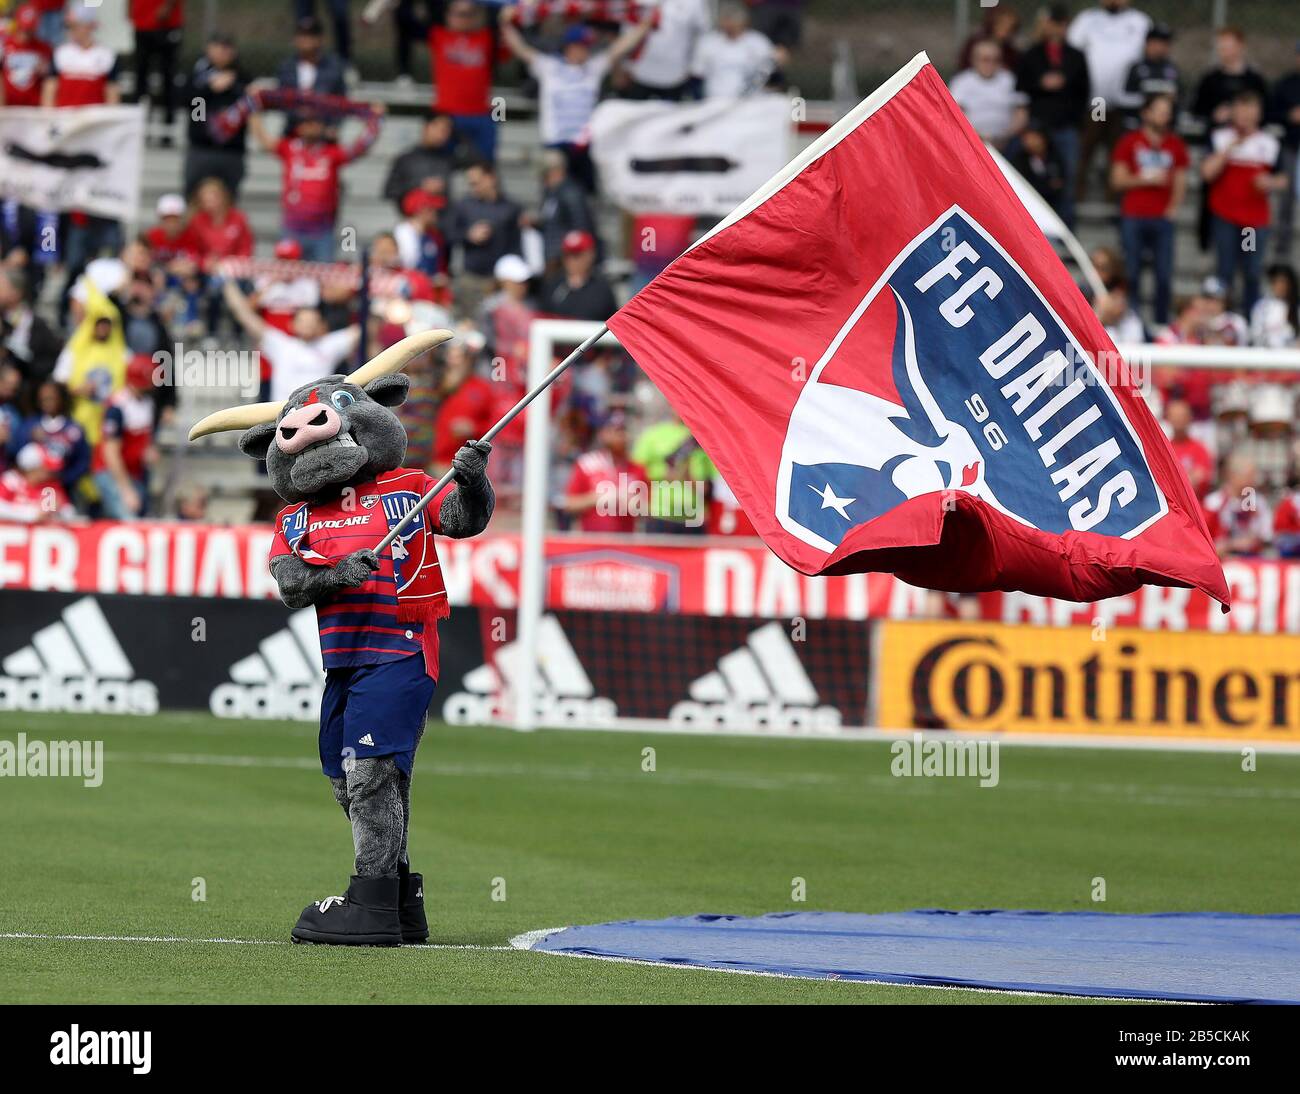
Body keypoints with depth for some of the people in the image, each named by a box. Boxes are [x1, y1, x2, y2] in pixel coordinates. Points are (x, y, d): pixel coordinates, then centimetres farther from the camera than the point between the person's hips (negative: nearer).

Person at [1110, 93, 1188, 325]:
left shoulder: (1175, 145, 11)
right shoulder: (1130, 142, 4)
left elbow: (1180, 181, 14)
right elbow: (1117, 180, 1)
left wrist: (1173, 208, 0)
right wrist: (1145, 179, -11)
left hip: (1162, 219, 2)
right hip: (1134, 218, -2)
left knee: (1164, 276, -3)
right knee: (1131, 273, -4)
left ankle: (1162, 323, 3)